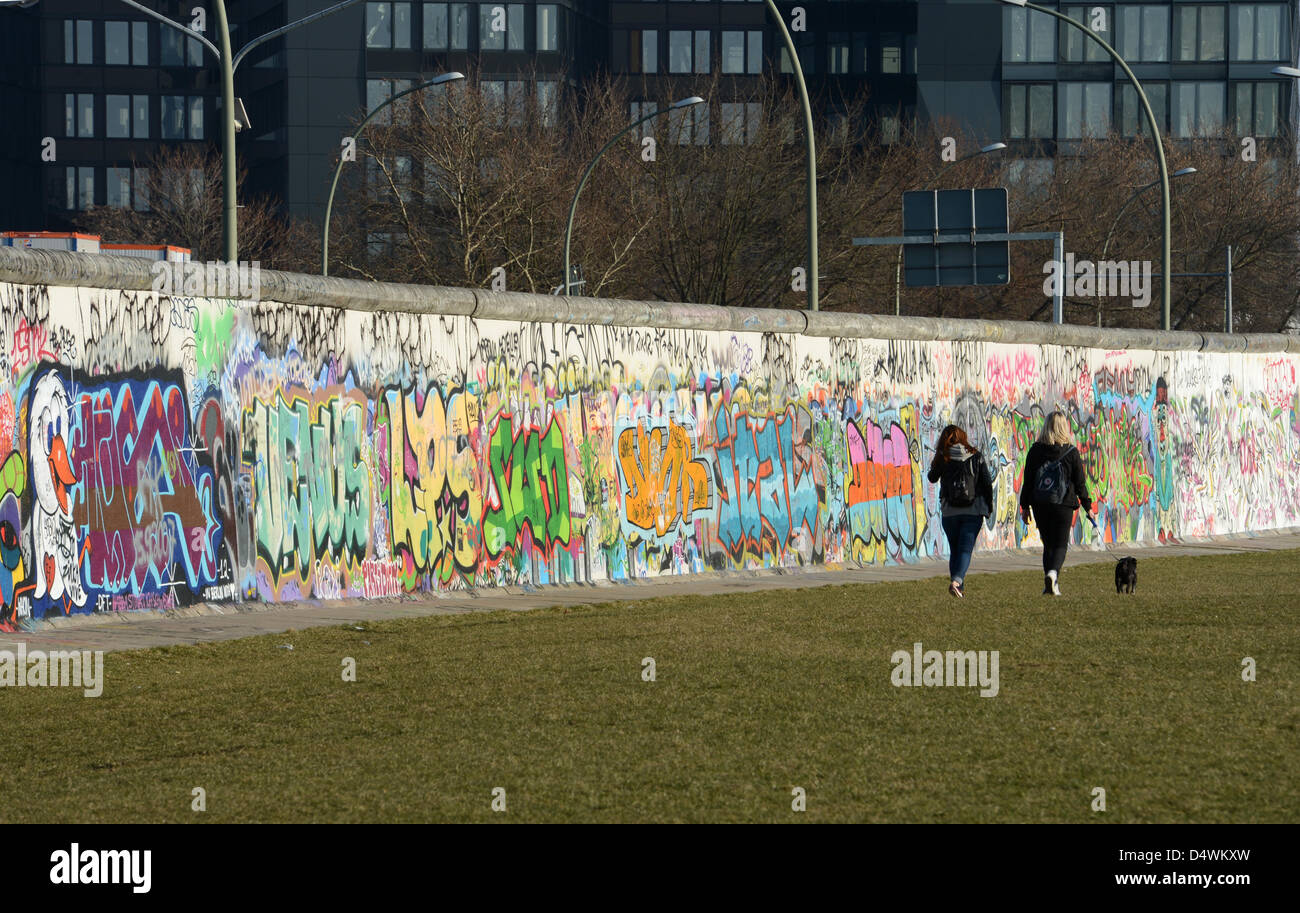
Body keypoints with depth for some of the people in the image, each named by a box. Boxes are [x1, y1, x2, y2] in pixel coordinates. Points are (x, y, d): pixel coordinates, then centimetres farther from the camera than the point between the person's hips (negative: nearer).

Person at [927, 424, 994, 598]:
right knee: (966, 549, -4)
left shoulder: (943, 458, -2)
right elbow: (987, 482, -1)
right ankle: (957, 581, -26)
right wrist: (989, 505, 10)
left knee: (954, 550, 14)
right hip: (973, 511, -1)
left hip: (950, 511, 1)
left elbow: (932, 478, 13)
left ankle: (958, 586, 12)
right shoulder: (976, 457, 0)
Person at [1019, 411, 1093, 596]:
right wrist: (1087, 506, 9)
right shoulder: (1071, 452, -6)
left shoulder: (1035, 451, -1)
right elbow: (1080, 483, -1)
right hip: (1063, 505, -2)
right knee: (1060, 544, 4)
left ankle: (1051, 584, 11)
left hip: (1040, 504, 2)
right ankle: (1053, 573, -23)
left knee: (1048, 544, 15)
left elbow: (1028, 480, 3)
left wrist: (1025, 506, 11)